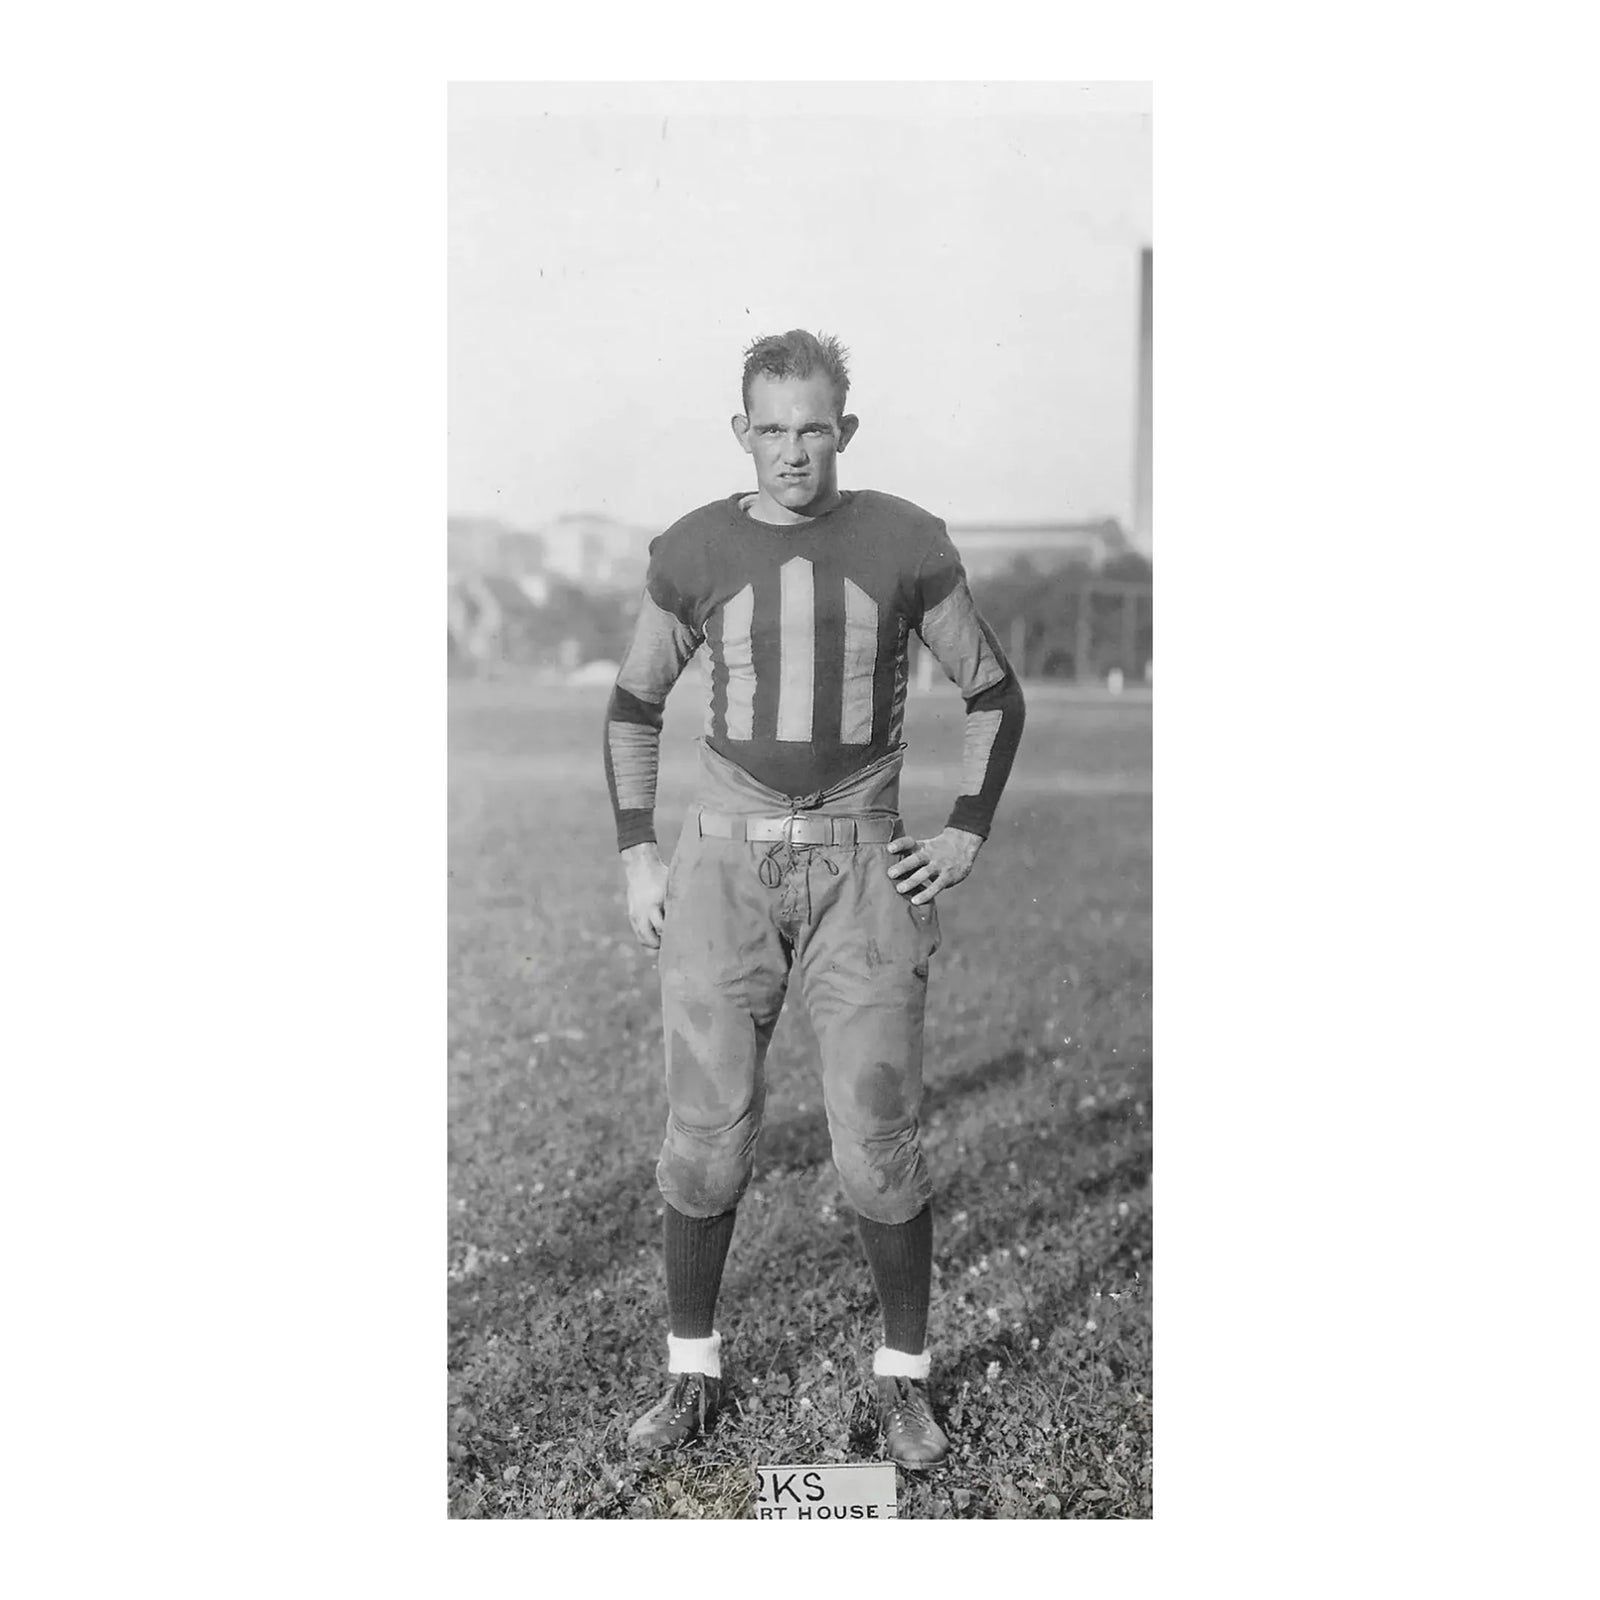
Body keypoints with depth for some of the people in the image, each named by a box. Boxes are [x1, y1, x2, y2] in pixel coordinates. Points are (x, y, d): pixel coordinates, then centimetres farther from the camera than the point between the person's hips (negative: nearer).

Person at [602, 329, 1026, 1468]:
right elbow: (635, 704, 15)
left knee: (880, 1146, -3)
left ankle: (904, 1379, 17)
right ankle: (693, 1373, 20)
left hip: (863, 870, -1)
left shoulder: (905, 543, -1)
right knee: (706, 1138, 2)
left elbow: (994, 692, 10)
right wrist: (637, 854, 7)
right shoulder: (694, 552, 3)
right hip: (725, 865, 1)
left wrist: (968, 835, 2)